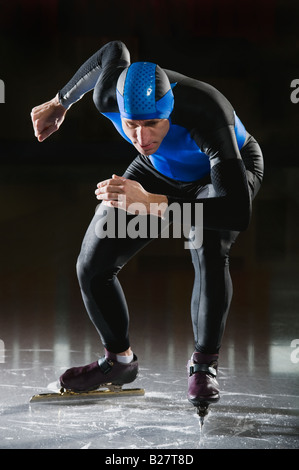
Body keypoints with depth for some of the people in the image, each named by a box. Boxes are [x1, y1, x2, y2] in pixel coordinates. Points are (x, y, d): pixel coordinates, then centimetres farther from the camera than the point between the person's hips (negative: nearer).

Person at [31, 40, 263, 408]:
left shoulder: (207, 118, -46)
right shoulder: (108, 96, -31)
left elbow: (239, 213, -54)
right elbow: (114, 52, -4)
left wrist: (151, 204, -61)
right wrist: (60, 102, 11)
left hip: (228, 171, -4)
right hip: (160, 171, 5)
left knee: (209, 253, -34)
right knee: (92, 267, -2)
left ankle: (204, 364, -11)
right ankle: (119, 359, 23)